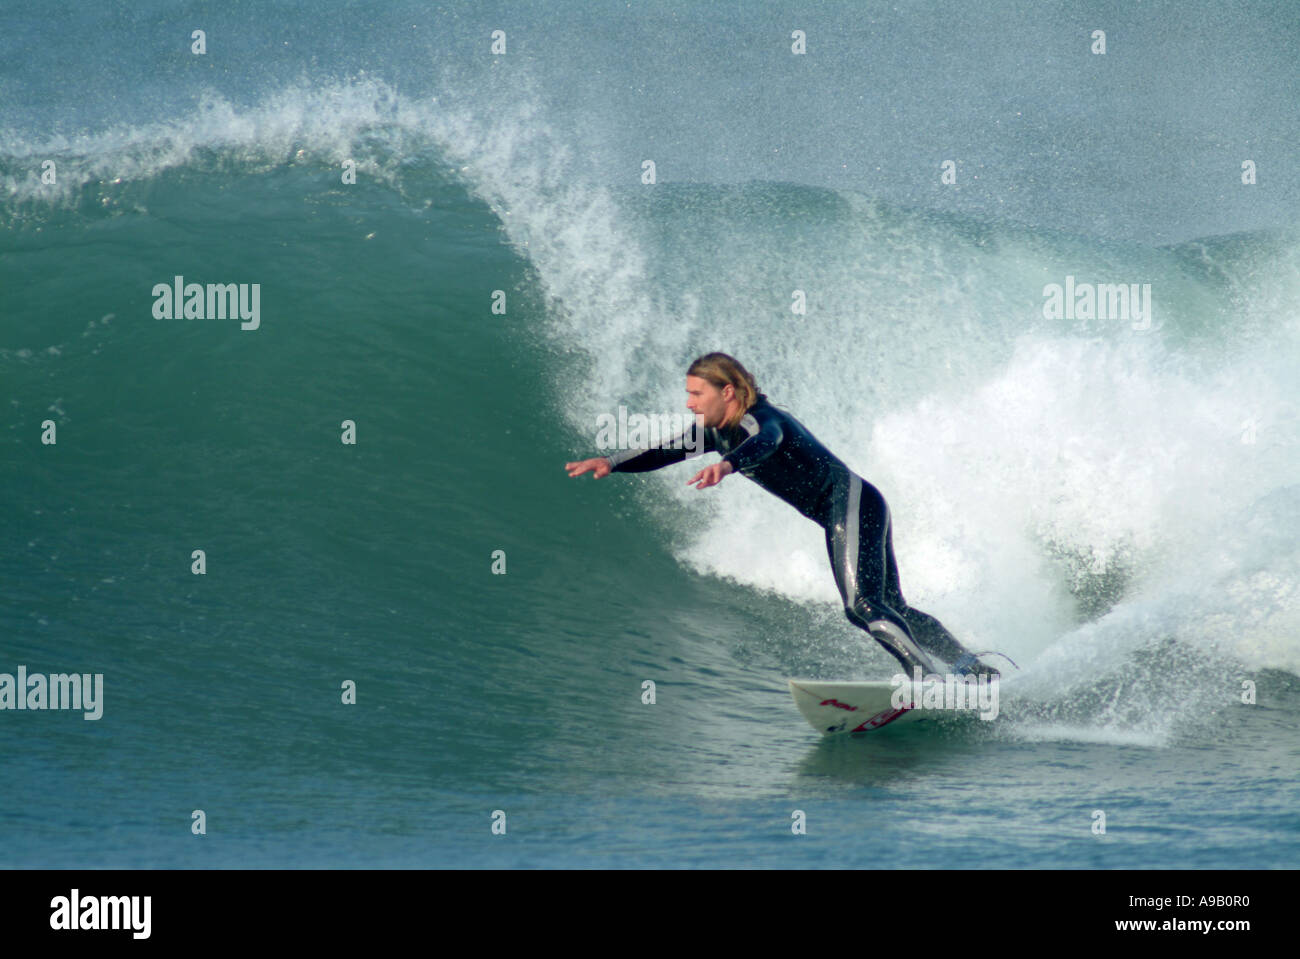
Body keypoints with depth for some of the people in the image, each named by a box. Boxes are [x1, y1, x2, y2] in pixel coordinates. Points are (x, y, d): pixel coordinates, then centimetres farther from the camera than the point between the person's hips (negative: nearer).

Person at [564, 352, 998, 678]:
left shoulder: (758, 420, -21)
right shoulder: (716, 431, 6)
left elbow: (764, 443, -45)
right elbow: (666, 452, 8)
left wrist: (727, 465, -67)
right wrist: (610, 462, -9)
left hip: (855, 504, -10)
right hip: (837, 519, 10)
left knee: (863, 605, -23)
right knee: (893, 610, 11)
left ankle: (928, 679, -24)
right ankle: (974, 670, 14)